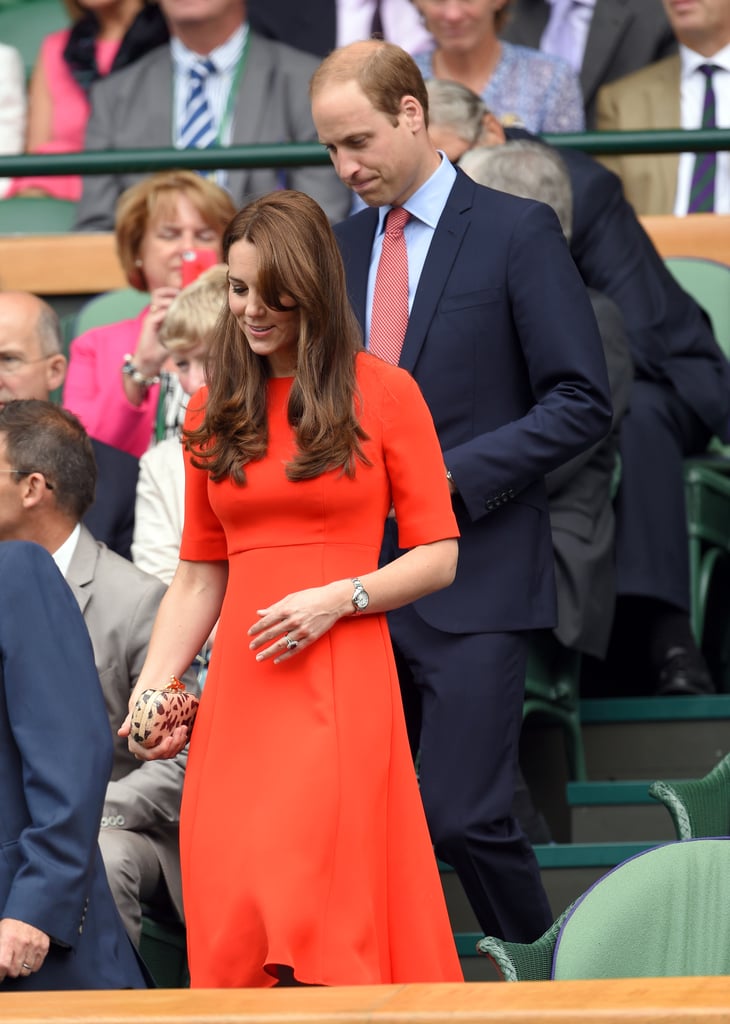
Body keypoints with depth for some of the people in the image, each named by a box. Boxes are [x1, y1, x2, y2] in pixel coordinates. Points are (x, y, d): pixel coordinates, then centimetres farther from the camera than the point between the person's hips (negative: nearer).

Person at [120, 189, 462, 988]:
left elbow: (438, 557, 2)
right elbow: (198, 573, 17)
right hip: (238, 690, 4)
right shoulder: (215, 410, 15)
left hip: (340, 680, -4)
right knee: (232, 929, -2)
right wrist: (150, 691, 5)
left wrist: (339, 598, -13)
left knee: (310, 922, -14)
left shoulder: (383, 395, 3)